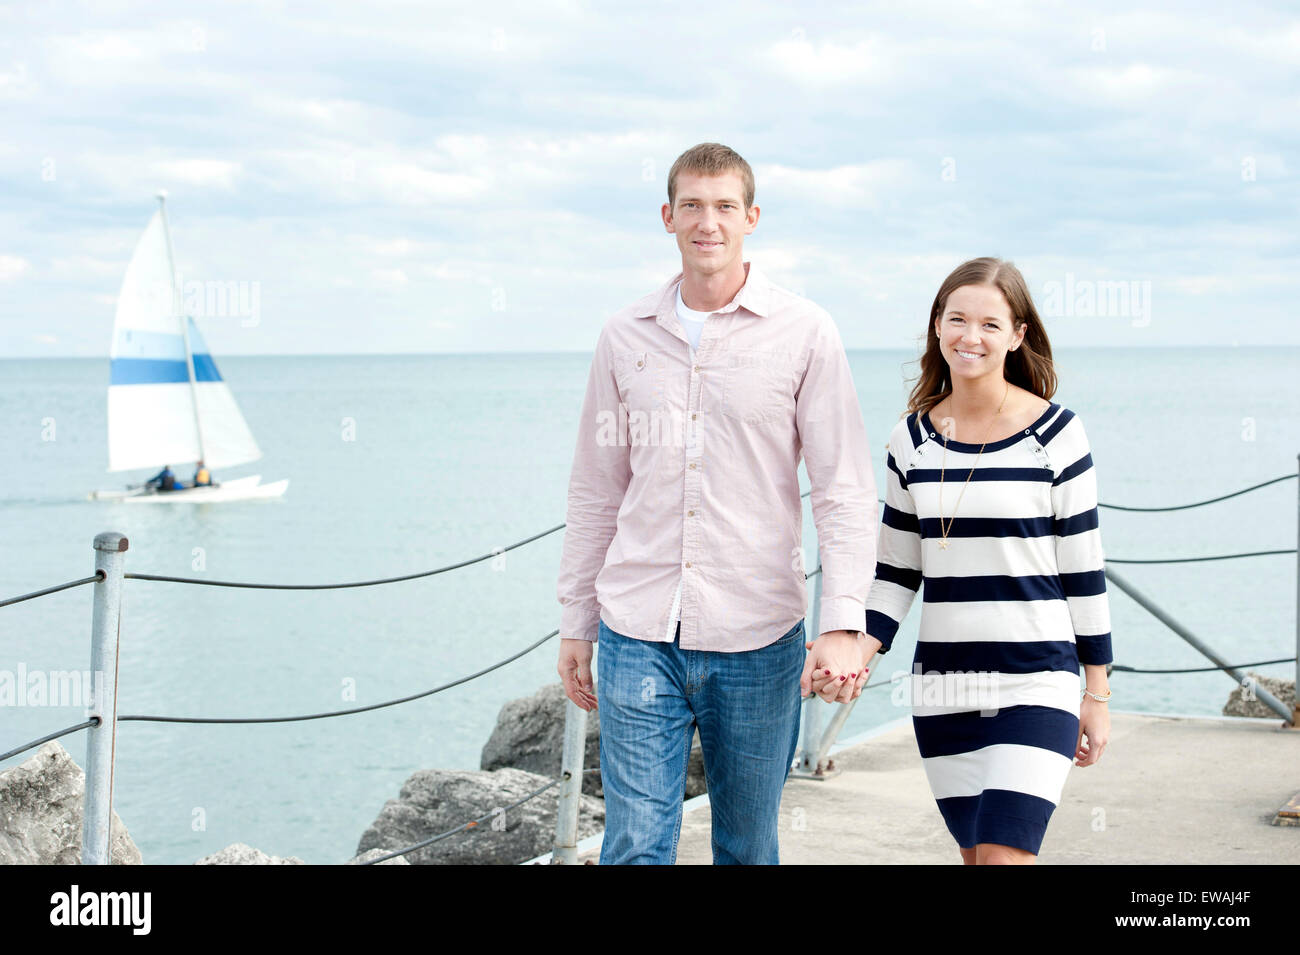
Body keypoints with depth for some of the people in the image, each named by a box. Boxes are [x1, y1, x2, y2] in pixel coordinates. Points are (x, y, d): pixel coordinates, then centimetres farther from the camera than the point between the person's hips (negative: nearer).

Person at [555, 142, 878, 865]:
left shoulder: (805, 333, -1)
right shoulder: (626, 338, 7)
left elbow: (846, 491, -5)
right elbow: (596, 492, 14)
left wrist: (844, 623, -16)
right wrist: (577, 624, 12)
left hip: (758, 640, -1)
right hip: (639, 635, 1)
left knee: (749, 848, 11)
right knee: (635, 847, -2)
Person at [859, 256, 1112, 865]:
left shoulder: (1055, 433, -4)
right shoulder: (913, 438, 7)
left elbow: (1082, 570, -2)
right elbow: (896, 569, 12)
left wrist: (1098, 693, 0)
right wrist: (861, 646, -5)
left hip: (1036, 683, -4)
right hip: (943, 686, 4)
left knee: (1004, 855, -14)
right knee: (975, 855, 10)